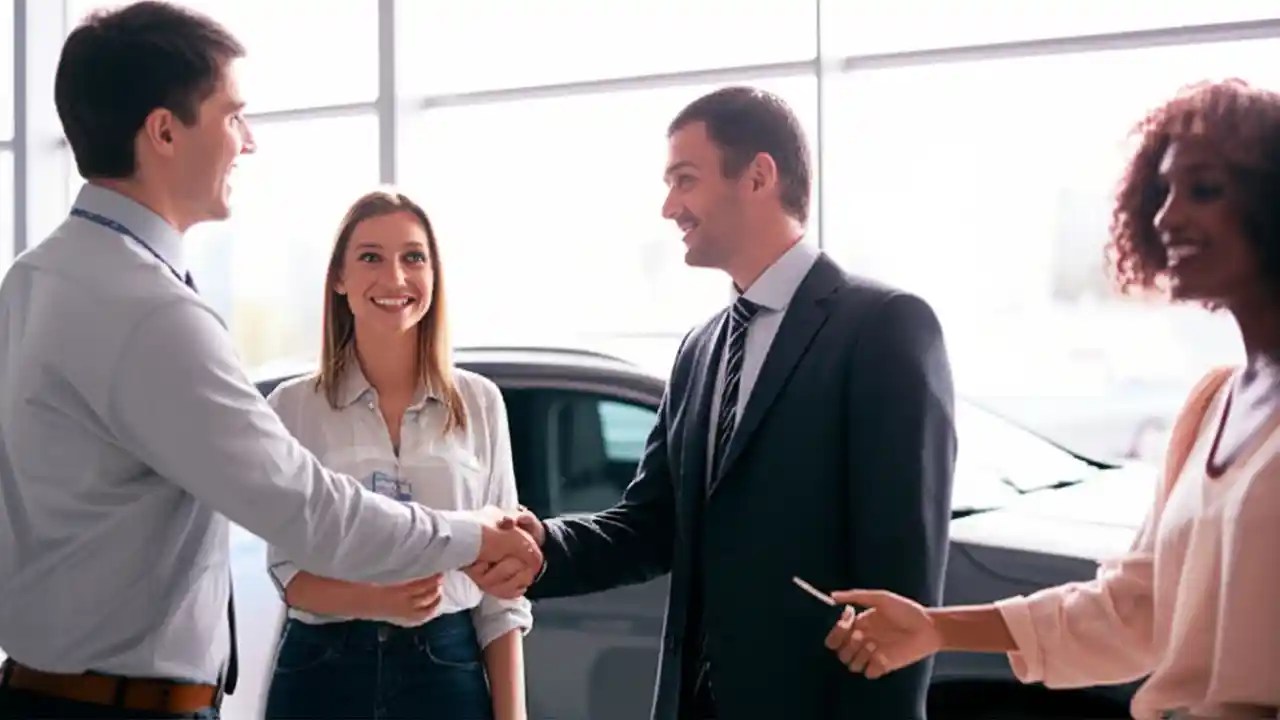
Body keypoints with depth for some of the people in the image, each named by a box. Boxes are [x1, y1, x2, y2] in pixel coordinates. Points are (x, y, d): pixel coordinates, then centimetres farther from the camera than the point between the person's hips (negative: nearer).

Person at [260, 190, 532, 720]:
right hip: (322, 674, -1)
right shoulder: (293, 406, -1)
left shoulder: (479, 403, 2)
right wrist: (374, 601, -20)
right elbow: (288, 573, -1)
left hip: (448, 669, 1)